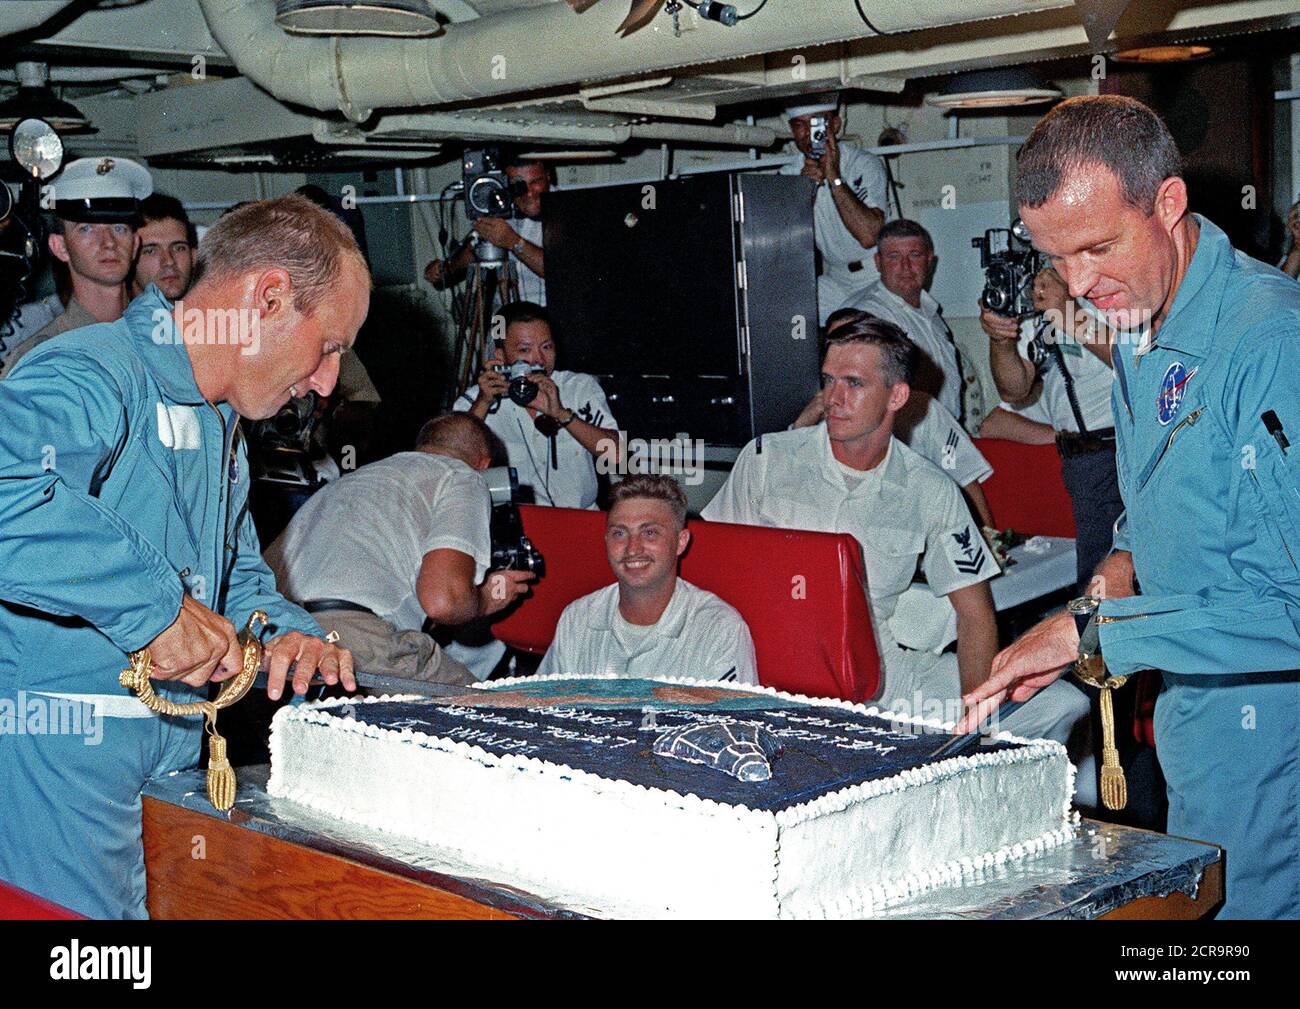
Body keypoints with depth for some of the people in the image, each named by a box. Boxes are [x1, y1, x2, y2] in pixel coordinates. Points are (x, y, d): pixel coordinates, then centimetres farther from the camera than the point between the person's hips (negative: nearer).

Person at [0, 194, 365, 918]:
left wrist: (287, 633, 5)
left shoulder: (221, 428, 18)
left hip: (173, 766, 9)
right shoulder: (91, 376, -17)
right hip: (60, 767, -9)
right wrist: (156, 604, -33)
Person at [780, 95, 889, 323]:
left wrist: (834, 178, -31)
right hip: (835, 280, 5)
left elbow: (869, 236, -31)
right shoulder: (790, 174, -1)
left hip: (880, 278, -5)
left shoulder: (865, 165, -16)